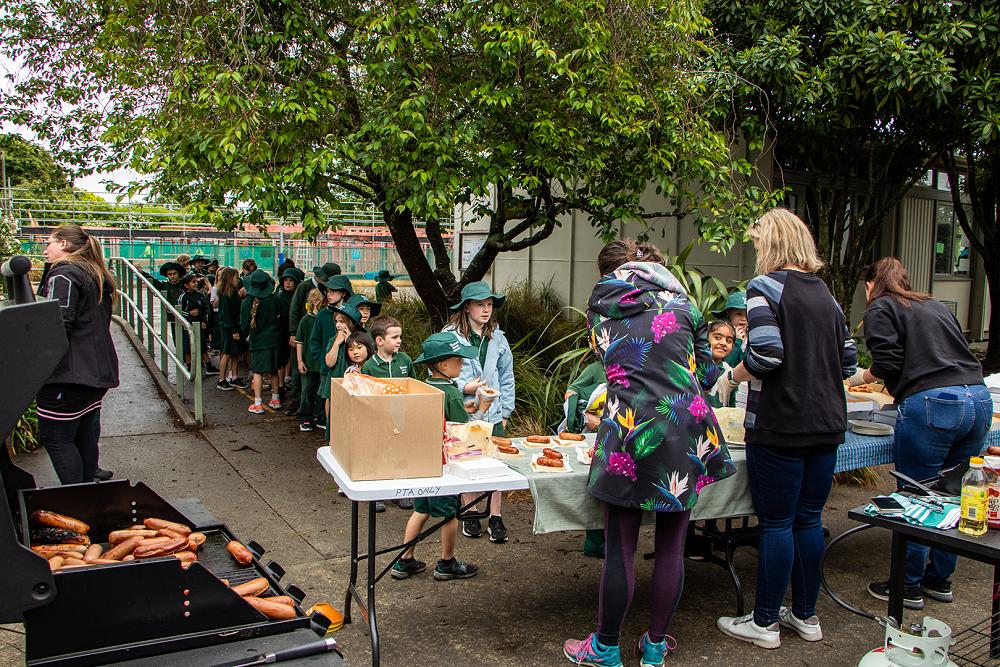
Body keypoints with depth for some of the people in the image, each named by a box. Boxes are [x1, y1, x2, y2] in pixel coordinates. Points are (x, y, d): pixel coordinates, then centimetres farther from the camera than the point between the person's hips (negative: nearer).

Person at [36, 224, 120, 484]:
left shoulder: (63, 274, -10)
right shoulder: (96, 275, 18)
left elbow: (57, 323, -21)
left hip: (69, 374, -9)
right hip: (96, 371, 9)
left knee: (55, 437, -3)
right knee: (84, 434, 15)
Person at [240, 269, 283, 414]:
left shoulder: (247, 302, -12)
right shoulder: (274, 299, -7)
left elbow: (244, 323, -6)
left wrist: (246, 335, 13)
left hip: (258, 340, -3)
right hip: (274, 338, 3)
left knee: (257, 372, 2)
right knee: (274, 370, 15)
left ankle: (258, 403, -1)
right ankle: (275, 399, 24)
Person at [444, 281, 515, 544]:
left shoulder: (498, 338, 8)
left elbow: (506, 376, 13)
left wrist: (505, 411, 10)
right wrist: (464, 387, -13)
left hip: (493, 415, 3)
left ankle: (495, 517, 13)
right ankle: (470, 515, 24)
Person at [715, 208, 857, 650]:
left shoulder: (766, 287, -9)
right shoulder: (826, 295, 13)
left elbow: (765, 353, -21)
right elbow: (848, 362, 13)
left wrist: (734, 377, -3)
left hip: (780, 426, -7)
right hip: (827, 425, 7)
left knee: (776, 523, 1)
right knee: (809, 519, 15)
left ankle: (764, 623, 13)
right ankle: (805, 616, 27)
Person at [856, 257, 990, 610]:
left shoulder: (881, 308, 5)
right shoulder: (936, 306, 25)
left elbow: (887, 365, -7)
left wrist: (862, 377, 14)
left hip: (931, 405, -7)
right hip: (979, 399, 7)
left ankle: (910, 586, 14)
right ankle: (940, 580, 28)